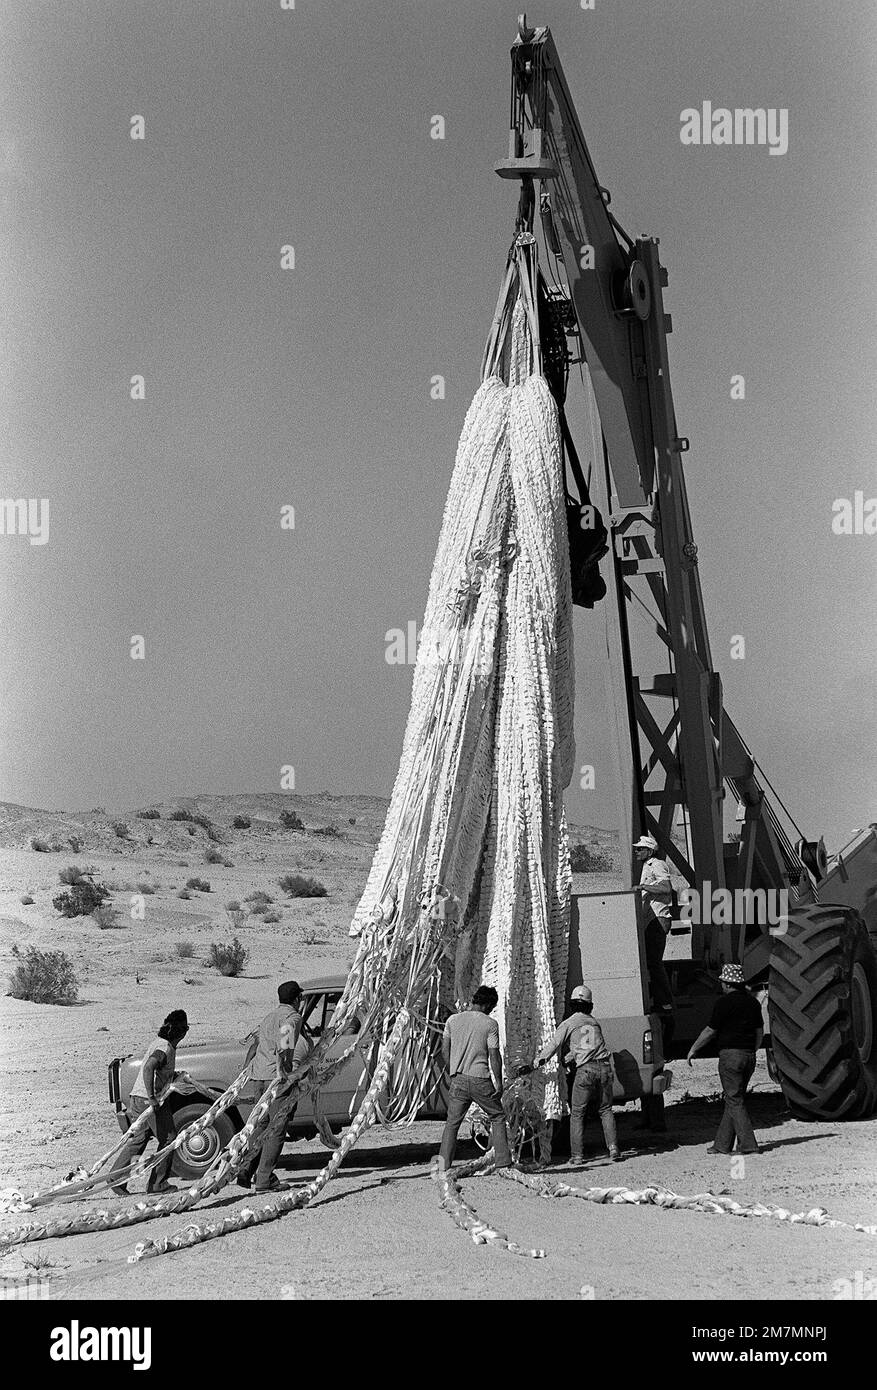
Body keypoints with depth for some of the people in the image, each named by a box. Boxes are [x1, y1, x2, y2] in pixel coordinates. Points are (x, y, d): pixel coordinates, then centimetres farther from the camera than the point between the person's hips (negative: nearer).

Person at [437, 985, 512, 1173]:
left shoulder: (453, 1020, 4)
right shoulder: (490, 1024, -8)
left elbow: (445, 1049, 9)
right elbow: (494, 1055, -9)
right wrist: (498, 1082, -3)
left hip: (458, 1080, 3)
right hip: (481, 1080, -3)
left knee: (452, 1123, 11)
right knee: (498, 1118, 14)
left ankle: (443, 1165, 4)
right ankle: (503, 1162, 11)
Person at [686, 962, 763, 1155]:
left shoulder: (724, 1002, -10)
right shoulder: (753, 1002, 12)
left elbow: (710, 1031, -7)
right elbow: (759, 1032, 16)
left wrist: (693, 1049, 5)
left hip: (730, 1054, -7)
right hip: (749, 1056, 7)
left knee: (735, 1100, -5)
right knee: (734, 1099, 13)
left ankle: (748, 1144, -11)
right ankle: (722, 1144, 17)